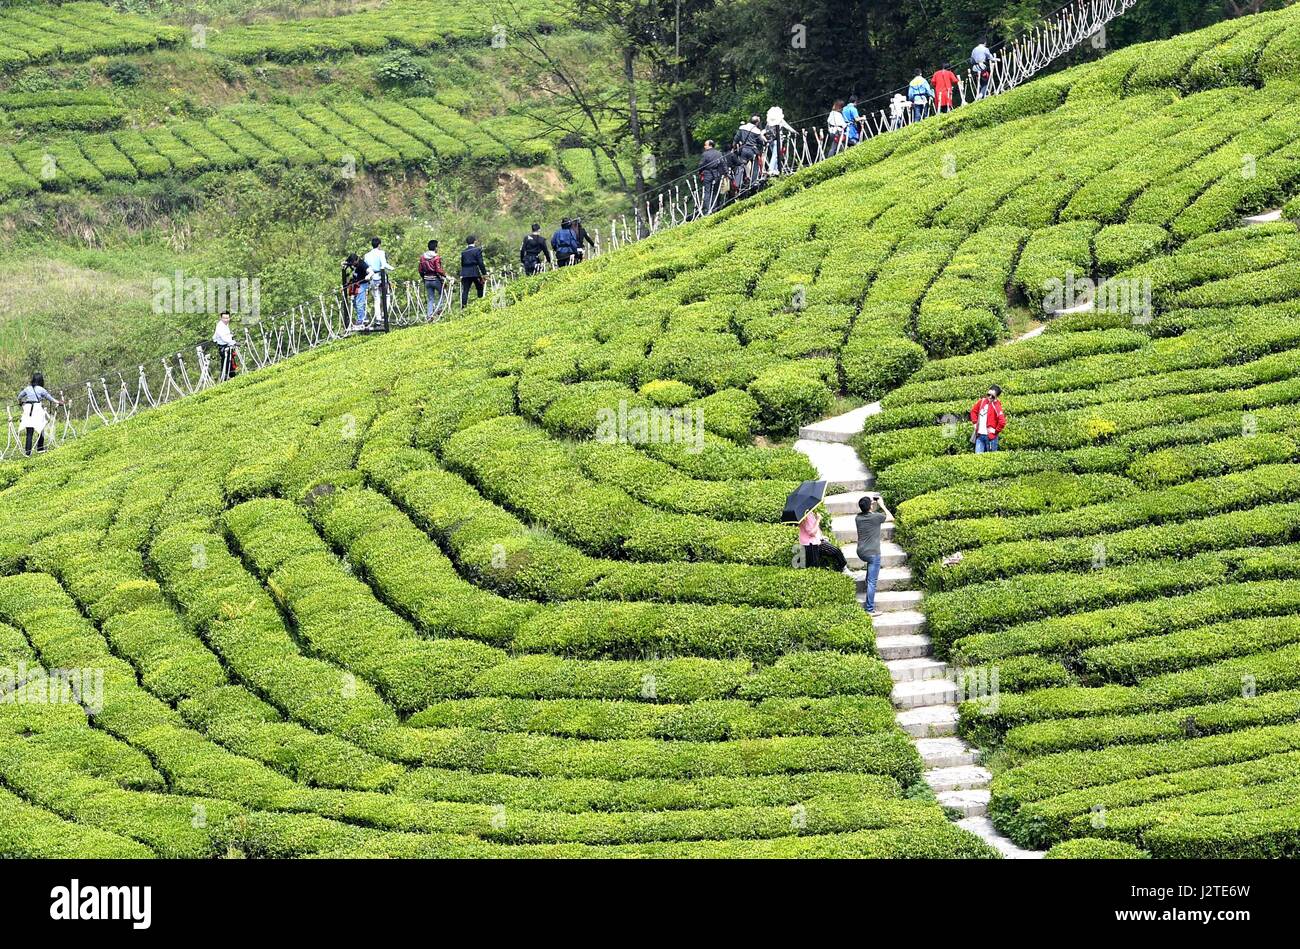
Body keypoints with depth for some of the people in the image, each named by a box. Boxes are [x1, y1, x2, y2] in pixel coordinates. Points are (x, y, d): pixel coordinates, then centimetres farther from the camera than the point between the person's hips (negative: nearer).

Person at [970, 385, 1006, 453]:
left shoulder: (996, 406, -14)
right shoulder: (982, 401, 5)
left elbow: (1002, 422, -24)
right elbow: (974, 410, 24)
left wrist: (995, 431, -13)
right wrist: (975, 423, 14)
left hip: (990, 436, -6)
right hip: (979, 435, 6)